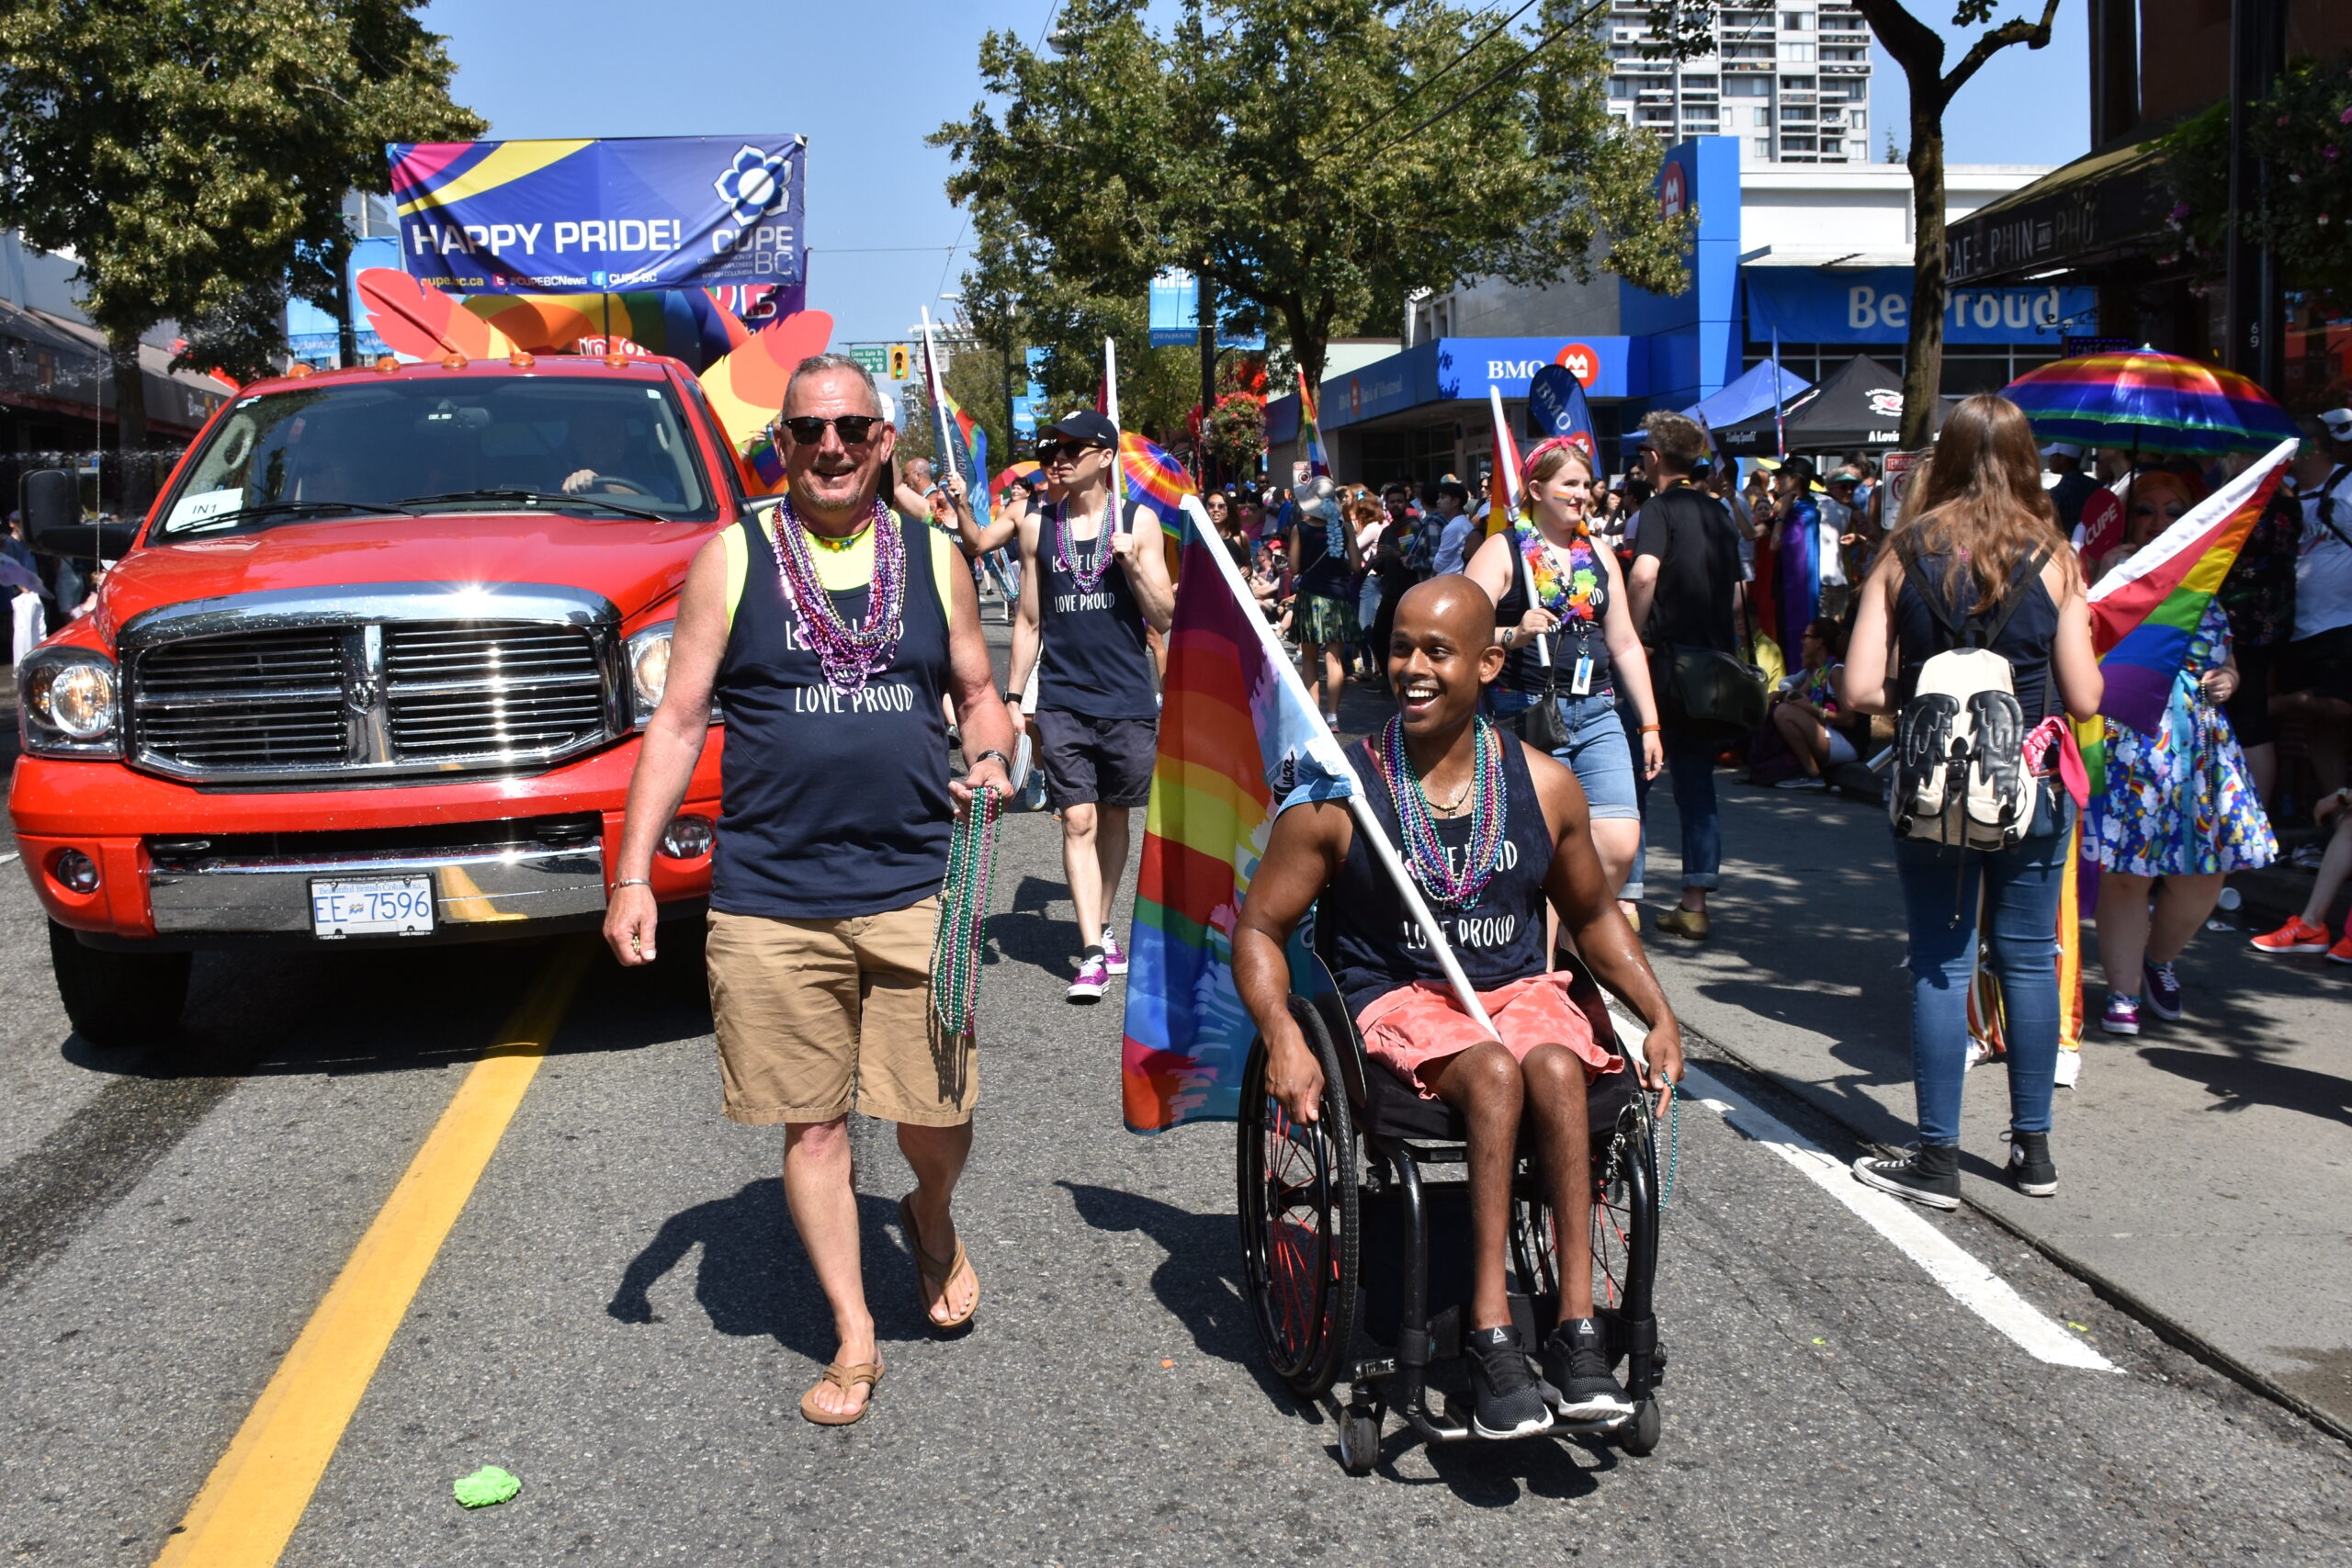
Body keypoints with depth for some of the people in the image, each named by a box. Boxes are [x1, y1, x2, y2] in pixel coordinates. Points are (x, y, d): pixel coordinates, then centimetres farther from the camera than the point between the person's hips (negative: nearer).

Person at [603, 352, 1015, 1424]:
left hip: (915, 891, 1)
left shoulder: (933, 558, 8)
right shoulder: (731, 560, 3)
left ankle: (932, 1220, 37)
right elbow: (678, 719, 3)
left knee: (936, 1115, 2)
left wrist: (990, 758, -6)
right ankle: (854, 1340, 21)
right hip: (769, 899, -1)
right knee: (810, 1125, 6)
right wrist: (633, 874, -3)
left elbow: (980, 696, 18)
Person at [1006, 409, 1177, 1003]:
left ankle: (1101, 928, 29)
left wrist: (1132, 563, -15)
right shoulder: (1038, 527, 6)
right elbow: (1028, 621, 12)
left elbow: (1164, 618, 0)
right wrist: (1014, 697, 8)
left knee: (1113, 817, 12)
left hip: (1128, 699, 0)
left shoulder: (1138, 521, 1)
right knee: (1078, 821, -7)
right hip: (1062, 700, 0)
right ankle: (1093, 953, -8)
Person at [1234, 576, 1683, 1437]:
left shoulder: (1543, 785, 4)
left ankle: (1576, 1325, -30)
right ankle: (1492, 1338, -32)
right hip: (1397, 1001, -2)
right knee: (1494, 1071, -34)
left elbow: (1592, 916, 19)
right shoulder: (1338, 794, -5)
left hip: (1520, 988, 3)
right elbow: (1259, 929, 1)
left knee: (1555, 1067, -33)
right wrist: (1282, 1035, -17)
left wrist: (1660, 1017, 6)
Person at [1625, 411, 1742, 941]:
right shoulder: (1719, 513, 13)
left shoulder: (1661, 506, -9)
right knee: (1696, 781, 10)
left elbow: (1644, 573, -26)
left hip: (1665, 658, -7)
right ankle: (1695, 903, 10)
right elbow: (1736, 590, 19)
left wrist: (1632, 636, -17)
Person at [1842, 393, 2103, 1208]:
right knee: (2029, 959, 12)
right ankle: (2033, 1147, 21)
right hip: (2032, 787, 0)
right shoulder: (2051, 559, -5)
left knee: (1940, 964, 5)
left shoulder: (1905, 555, -5)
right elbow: (2083, 698, -4)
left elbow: (1862, 689, -8)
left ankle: (1938, 1159, 9)